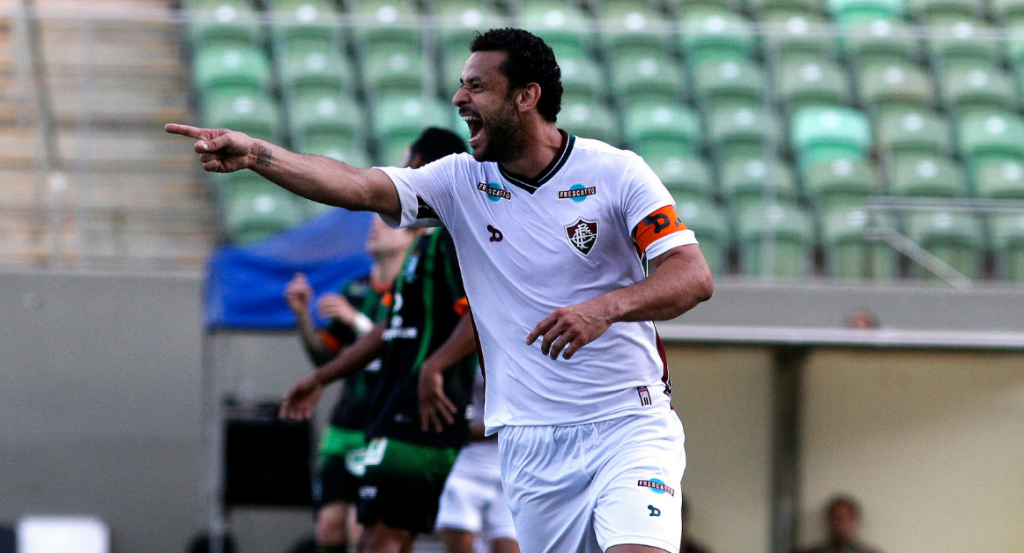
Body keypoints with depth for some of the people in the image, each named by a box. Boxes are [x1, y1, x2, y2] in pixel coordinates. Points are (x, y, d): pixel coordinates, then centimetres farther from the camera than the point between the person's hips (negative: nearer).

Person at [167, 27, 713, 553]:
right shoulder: (461, 181, 5)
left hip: (628, 425, -4)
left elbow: (693, 277, -12)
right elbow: (359, 187, -9)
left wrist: (606, 307, -29)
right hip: (530, 443, 4)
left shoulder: (616, 173, -4)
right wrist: (255, 154, -24)